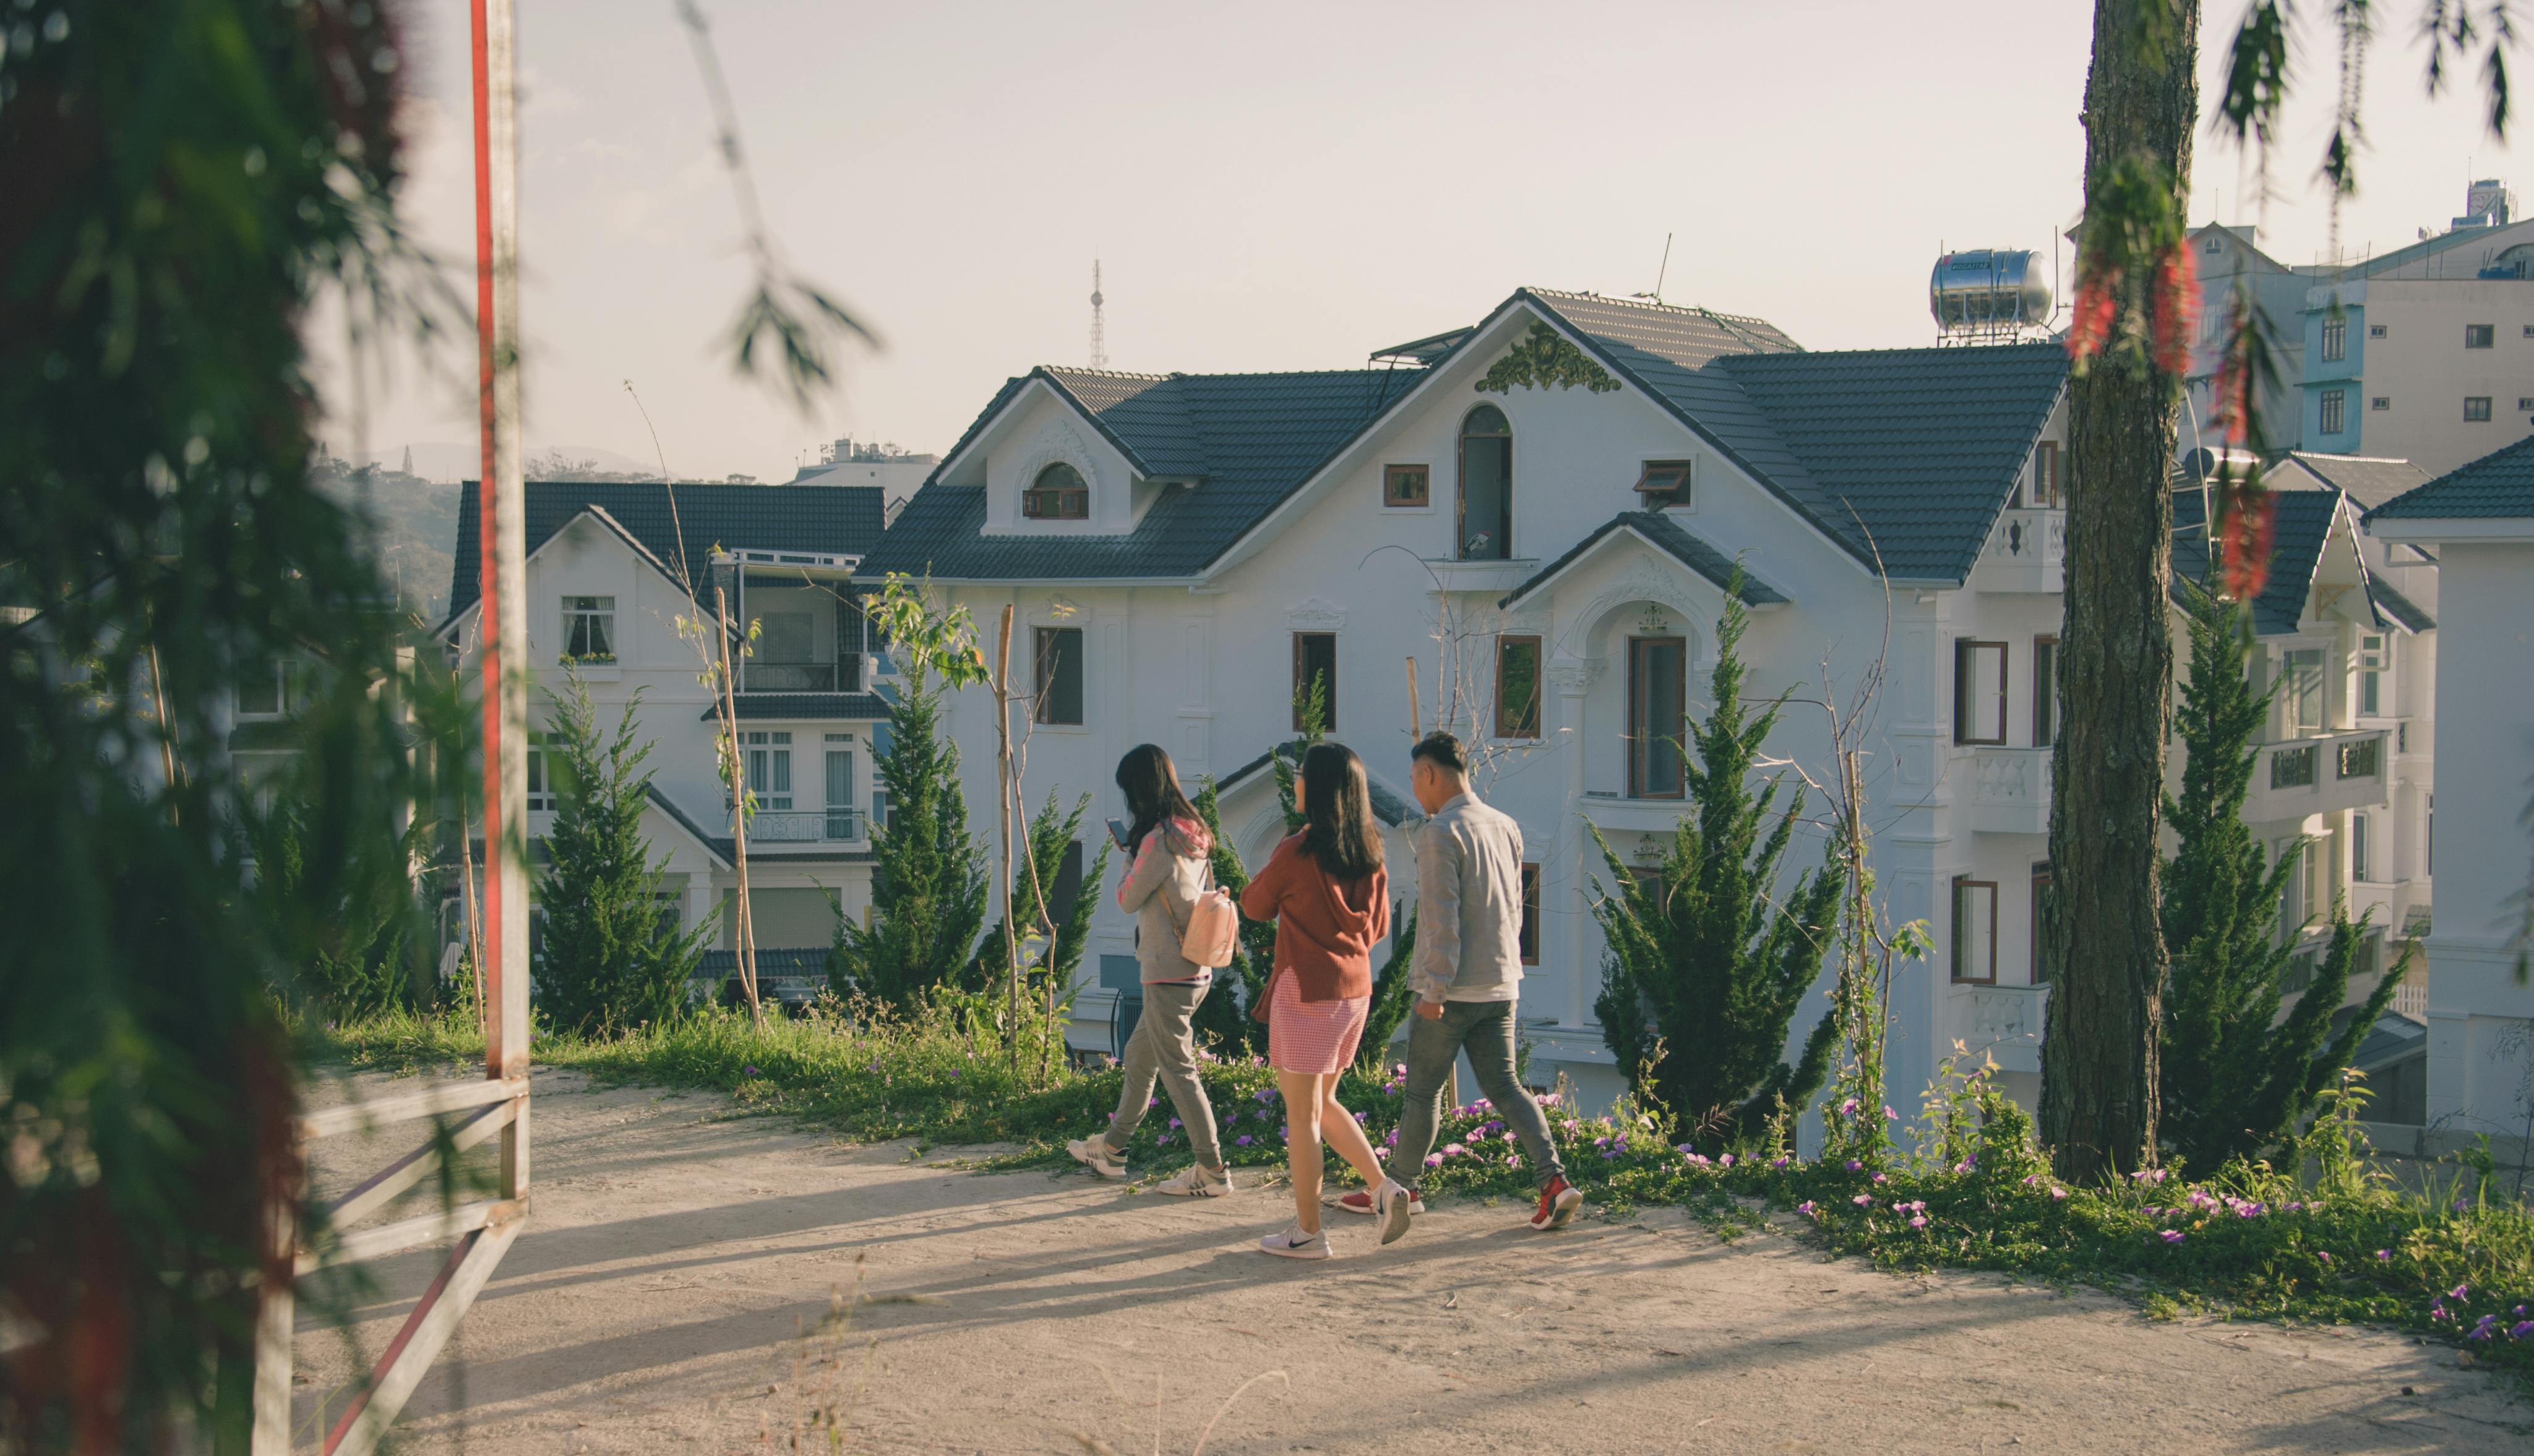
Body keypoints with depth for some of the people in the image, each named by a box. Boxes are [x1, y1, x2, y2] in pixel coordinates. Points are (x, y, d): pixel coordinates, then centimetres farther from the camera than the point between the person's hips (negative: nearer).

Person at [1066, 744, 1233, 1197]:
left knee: (1178, 1071, -3)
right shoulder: (1194, 835, 8)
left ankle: (1212, 1172, 0)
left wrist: (1130, 859, 6)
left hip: (1169, 976, -10)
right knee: (1139, 1058, 21)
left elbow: (1128, 899, -9)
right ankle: (1111, 1150, 34)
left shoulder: (1158, 840, -20)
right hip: (1194, 969, 10)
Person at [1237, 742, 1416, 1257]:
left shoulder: (1298, 851, -15)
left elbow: (1255, 906, 0)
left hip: (1307, 989, -7)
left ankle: (1308, 1232, 7)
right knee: (1321, 1103, 21)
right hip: (1356, 987, 7)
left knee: (1301, 1113, 2)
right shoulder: (1369, 852, 5)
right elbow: (1379, 925, 13)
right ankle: (1381, 1186, 7)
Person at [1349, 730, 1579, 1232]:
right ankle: (1554, 1179, -6)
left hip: (1453, 991, -7)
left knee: (1423, 1091, 7)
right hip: (1501, 985, 7)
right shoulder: (1506, 827, 9)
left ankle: (1400, 1187, 20)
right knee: (1504, 1086, 8)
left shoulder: (1440, 833, -15)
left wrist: (1435, 988, -17)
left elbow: (1442, 917, -19)